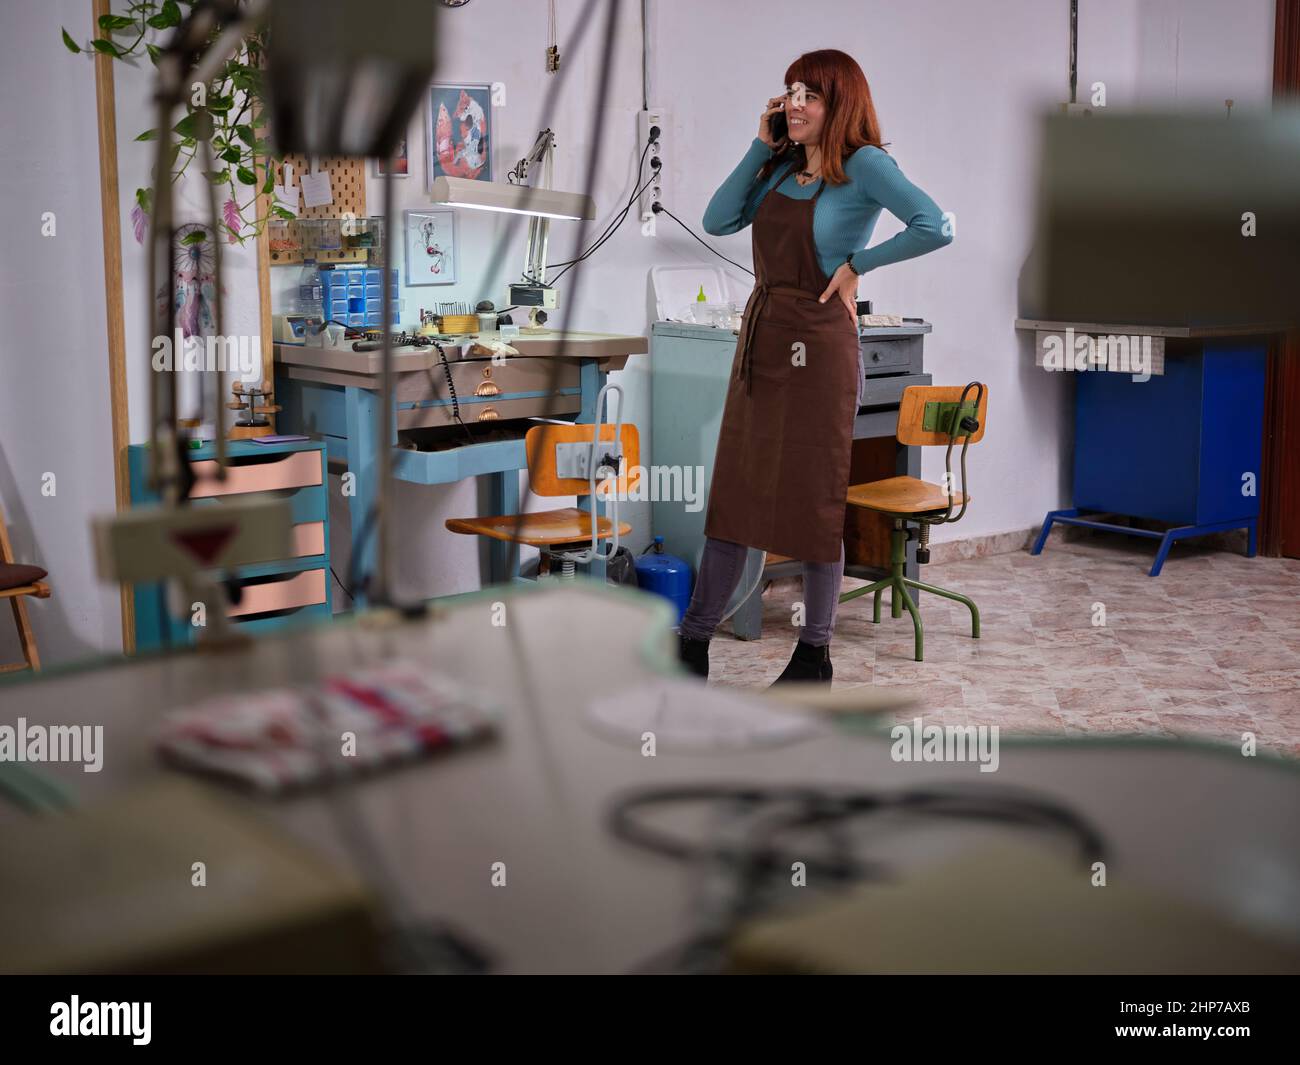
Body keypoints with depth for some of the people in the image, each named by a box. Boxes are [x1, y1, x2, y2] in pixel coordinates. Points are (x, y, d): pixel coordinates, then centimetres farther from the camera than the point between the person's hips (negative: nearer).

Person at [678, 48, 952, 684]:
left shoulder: (864, 165, -10)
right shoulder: (782, 167, 11)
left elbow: (935, 229, -21)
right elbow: (718, 221, 4)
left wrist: (858, 263, -13)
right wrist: (760, 145, 3)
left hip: (818, 344, -7)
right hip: (760, 337, 7)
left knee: (813, 497, 2)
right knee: (733, 488, 10)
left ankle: (814, 655, 16)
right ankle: (693, 644, 19)